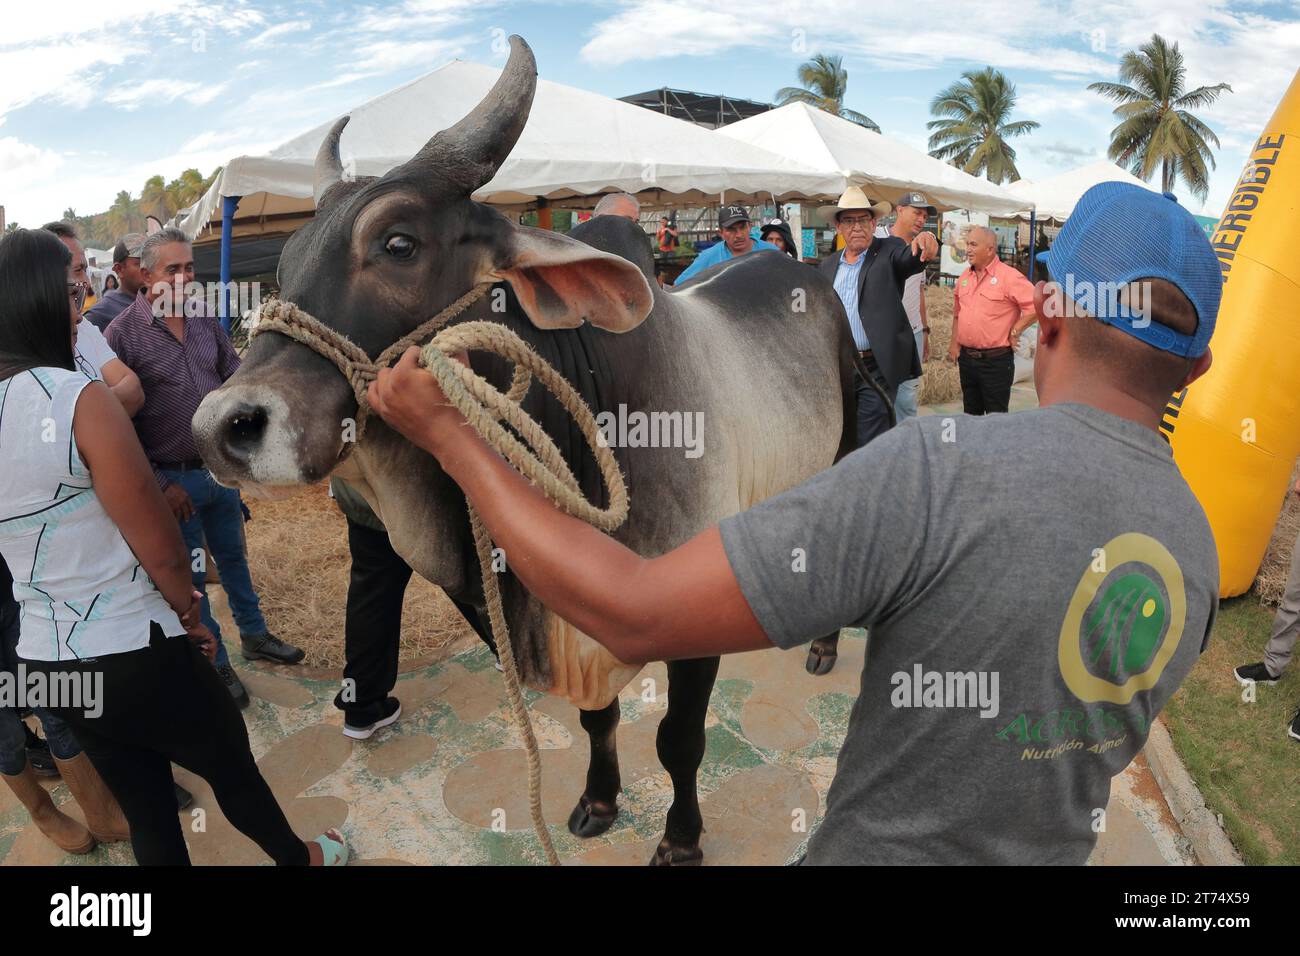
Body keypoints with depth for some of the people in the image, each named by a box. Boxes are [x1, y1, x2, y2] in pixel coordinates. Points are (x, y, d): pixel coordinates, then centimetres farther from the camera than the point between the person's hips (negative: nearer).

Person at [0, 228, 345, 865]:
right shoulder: (78, 398, -21)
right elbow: (158, 546, -17)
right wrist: (189, 611, 0)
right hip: (136, 653, -6)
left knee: (145, 811, 20)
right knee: (234, 772, 19)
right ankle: (300, 858, 43)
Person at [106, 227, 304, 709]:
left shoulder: (204, 320, 2)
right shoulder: (123, 333, -15)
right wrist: (159, 484, -16)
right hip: (173, 478, -5)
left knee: (233, 556, 21)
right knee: (190, 577, 10)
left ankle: (254, 636, 39)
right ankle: (216, 664, 26)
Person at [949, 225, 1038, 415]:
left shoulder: (1009, 277, -12)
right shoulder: (964, 277, 10)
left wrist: (1014, 332, -13)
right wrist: (954, 343, 13)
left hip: (996, 360, -6)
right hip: (966, 358, 7)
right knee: (971, 412, 17)